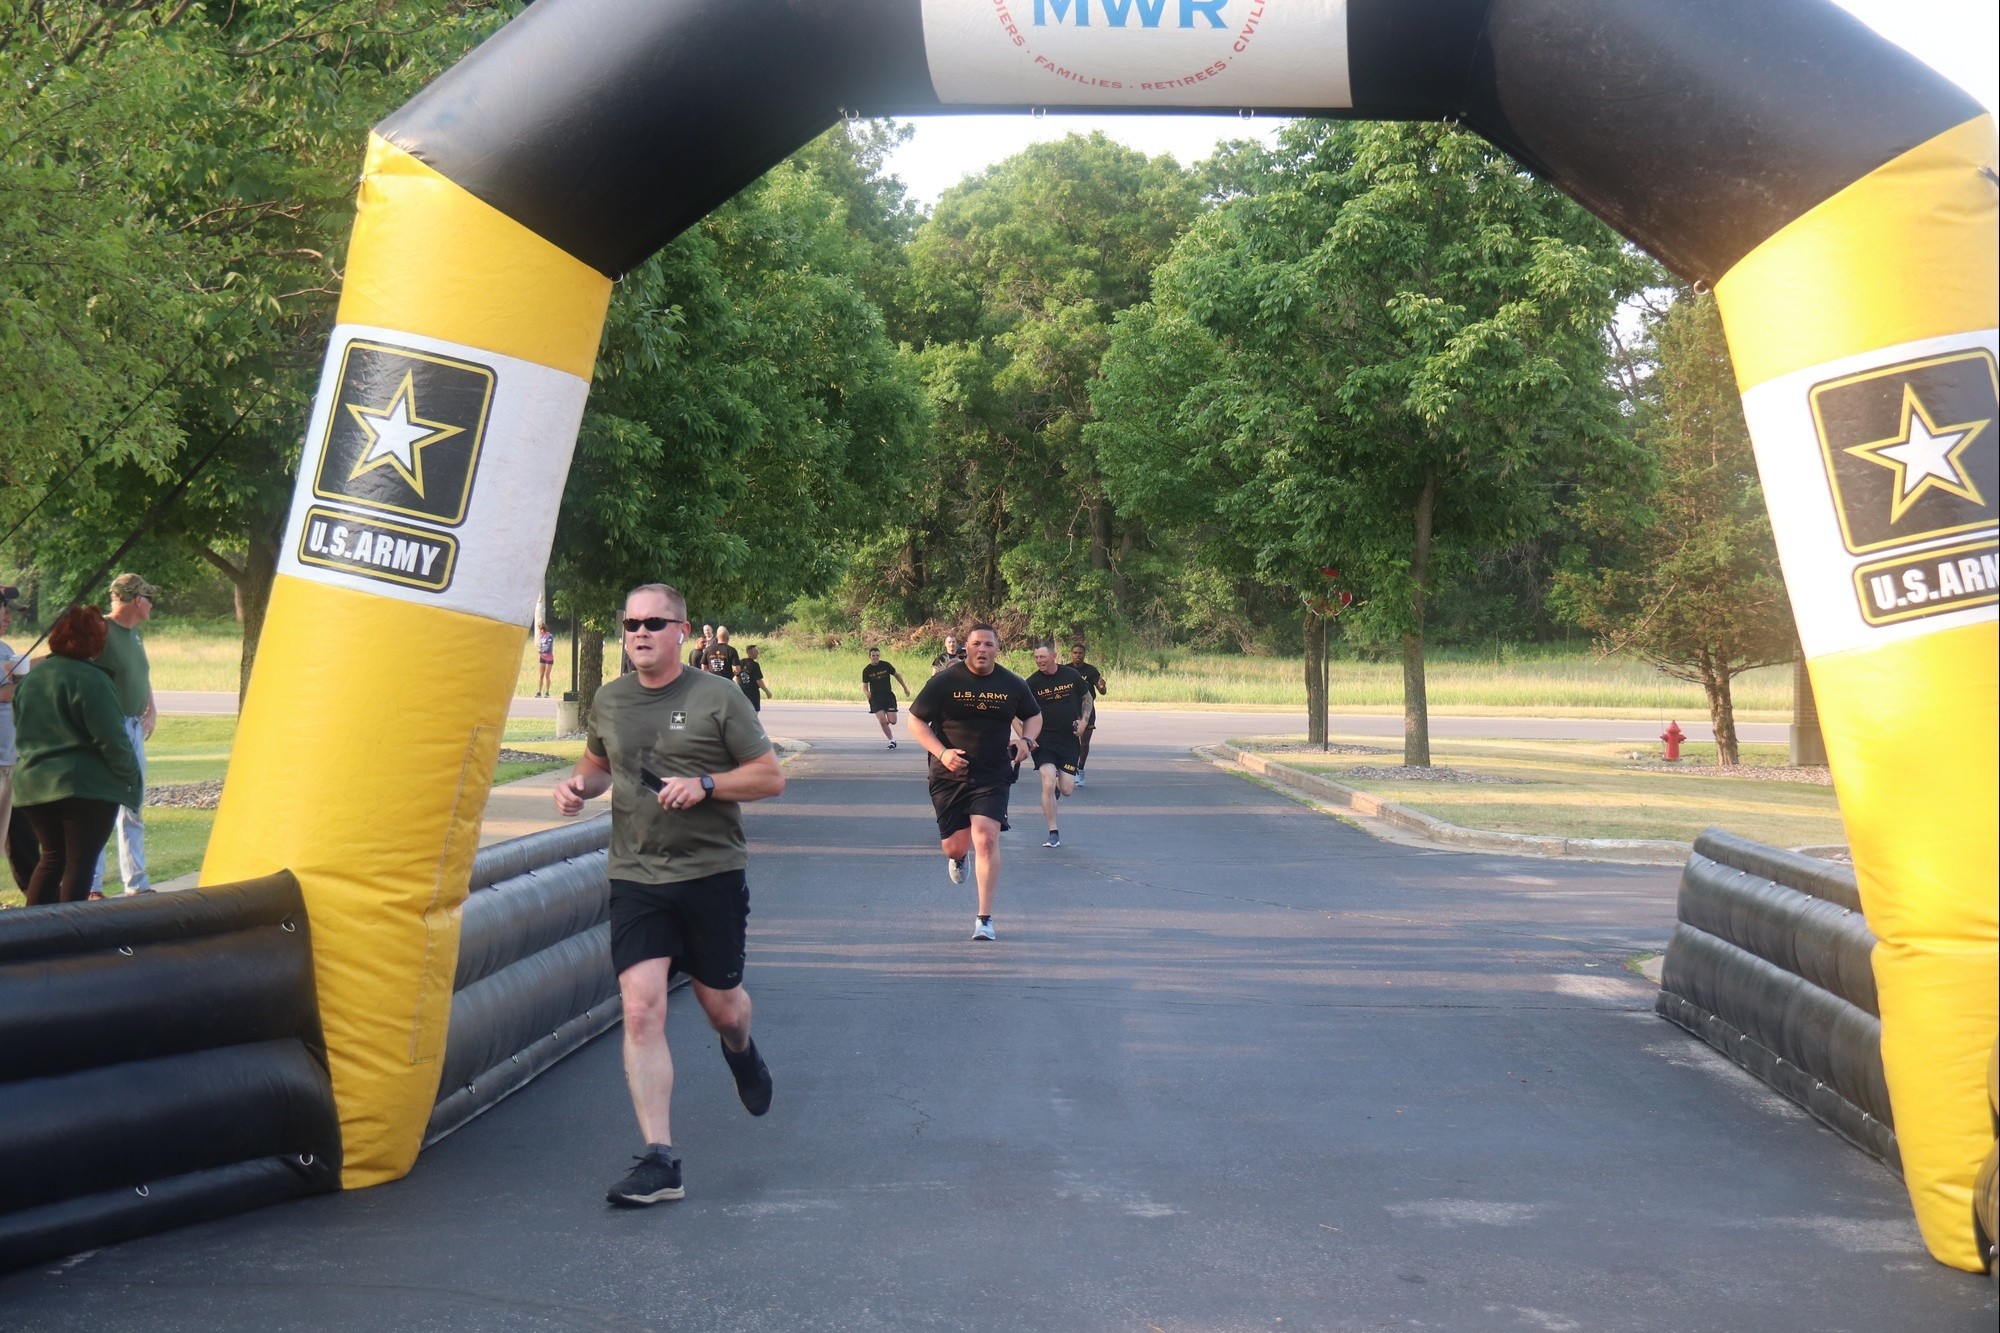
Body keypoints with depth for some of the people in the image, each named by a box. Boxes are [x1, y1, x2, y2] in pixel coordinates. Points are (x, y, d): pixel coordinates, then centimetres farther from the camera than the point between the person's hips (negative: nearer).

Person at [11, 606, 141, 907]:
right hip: (87, 787, -7)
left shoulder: (30, 677, 11)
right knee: (80, 862, 0)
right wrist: (132, 776, -3)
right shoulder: (91, 680, -14)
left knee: (52, 857, 19)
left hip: (33, 784, 7)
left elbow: (21, 730, 21)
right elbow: (113, 740, -16)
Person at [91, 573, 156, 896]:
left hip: (134, 728, 9)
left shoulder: (135, 634, 14)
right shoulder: (101, 630, -13)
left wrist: (151, 711, 13)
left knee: (134, 809, 13)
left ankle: (137, 883, 20)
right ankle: (91, 887, -2)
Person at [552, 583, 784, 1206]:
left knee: (721, 1005, 11)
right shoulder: (608, 702, 7)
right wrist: (578, 785, 4)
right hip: (635, 877, 2)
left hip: (712, 873, -2)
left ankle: (740, 1051, 50)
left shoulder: (717, 697, -5)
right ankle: (659, 1160, -9)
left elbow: (771, 776, -4)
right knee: (641, 1009, -11)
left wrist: (704, 785, -18)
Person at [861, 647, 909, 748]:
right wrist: (866, 693, -20)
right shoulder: (867, 670, -2)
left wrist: (905, 688, 18)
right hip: (875, 697, -1)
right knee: (882, 721, -16)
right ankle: (891, 740, 2)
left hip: (888, 695, 1)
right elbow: (864, 686, 3)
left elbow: (897, 675, 12)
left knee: (892, 721, -8)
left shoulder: (885, 665, -2)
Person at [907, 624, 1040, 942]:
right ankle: (958, 857, 48)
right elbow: (916, 721, -2)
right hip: (949, 774, 0)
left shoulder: (1012, 684, 3)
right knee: (954, 844, 4)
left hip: (993, 776, 0)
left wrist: (1026, 740, -3)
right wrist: (941, 752, -17)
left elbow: (1034, 716, 20)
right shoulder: (945, 681, -4)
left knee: (986, 838, -16)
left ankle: (985, 919, -8)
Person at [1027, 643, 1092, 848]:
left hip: (1069, 739, 2)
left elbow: (1086, 697, 16)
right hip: (1043, 739, -2)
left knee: (1067, 790, -2)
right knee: (1048, 785, -16)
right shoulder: (1032, 683, -5)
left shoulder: (1071, 675, 0)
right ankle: (1053, 833, -4)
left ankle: (1060, 784, 39)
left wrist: (1083, 721, 0)